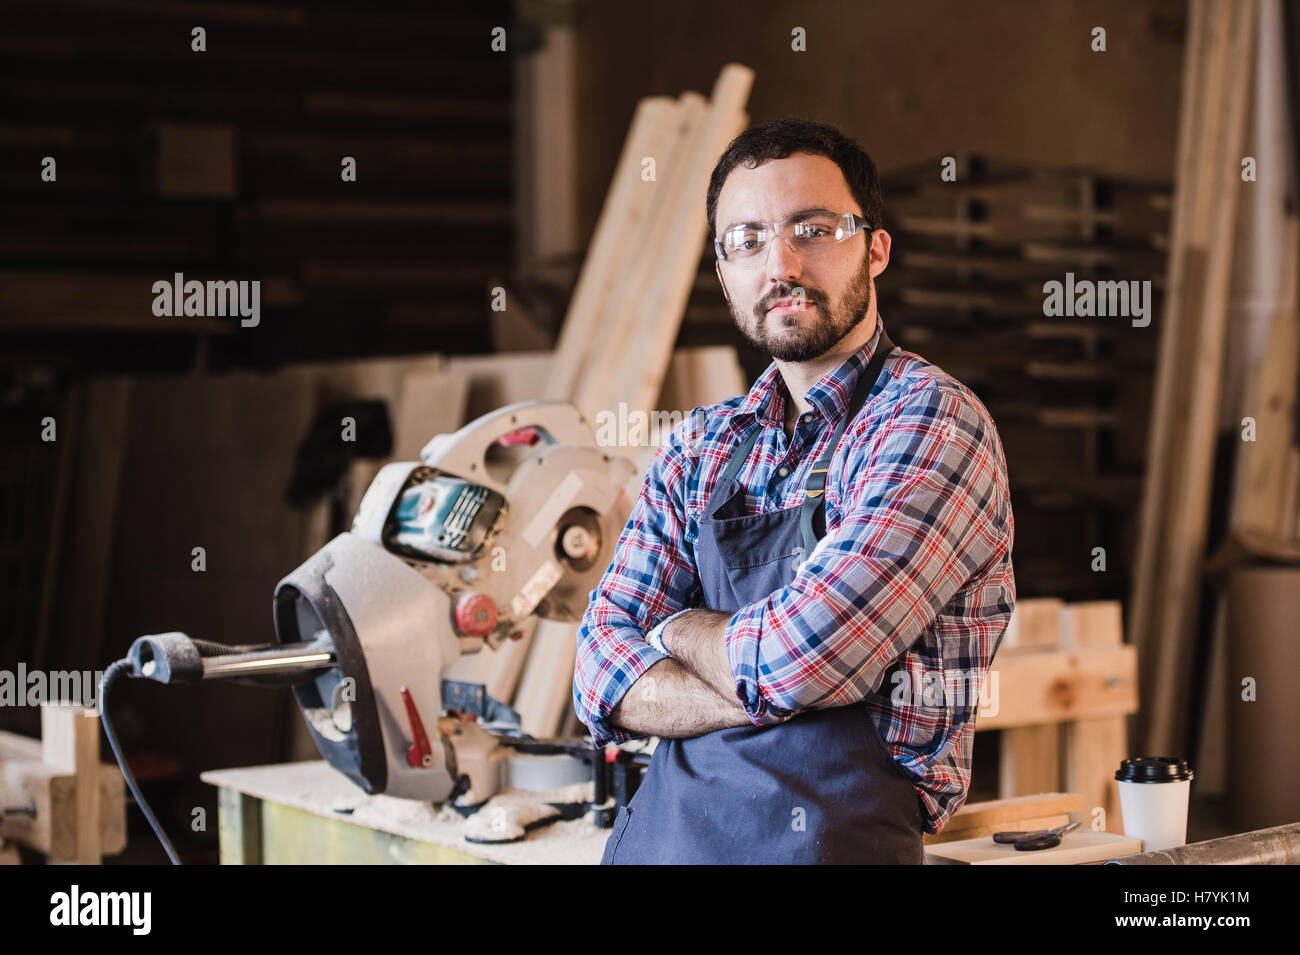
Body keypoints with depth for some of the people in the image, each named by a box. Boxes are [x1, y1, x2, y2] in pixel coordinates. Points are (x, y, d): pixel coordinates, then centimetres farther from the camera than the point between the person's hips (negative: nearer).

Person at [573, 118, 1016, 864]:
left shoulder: (933, 423, -13)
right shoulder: (699, 449, 6)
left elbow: (806, 656, -23)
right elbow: (603, 675, -1)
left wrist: (682, 630, -4)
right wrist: (771, 688, -18)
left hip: (833, 831, -5)